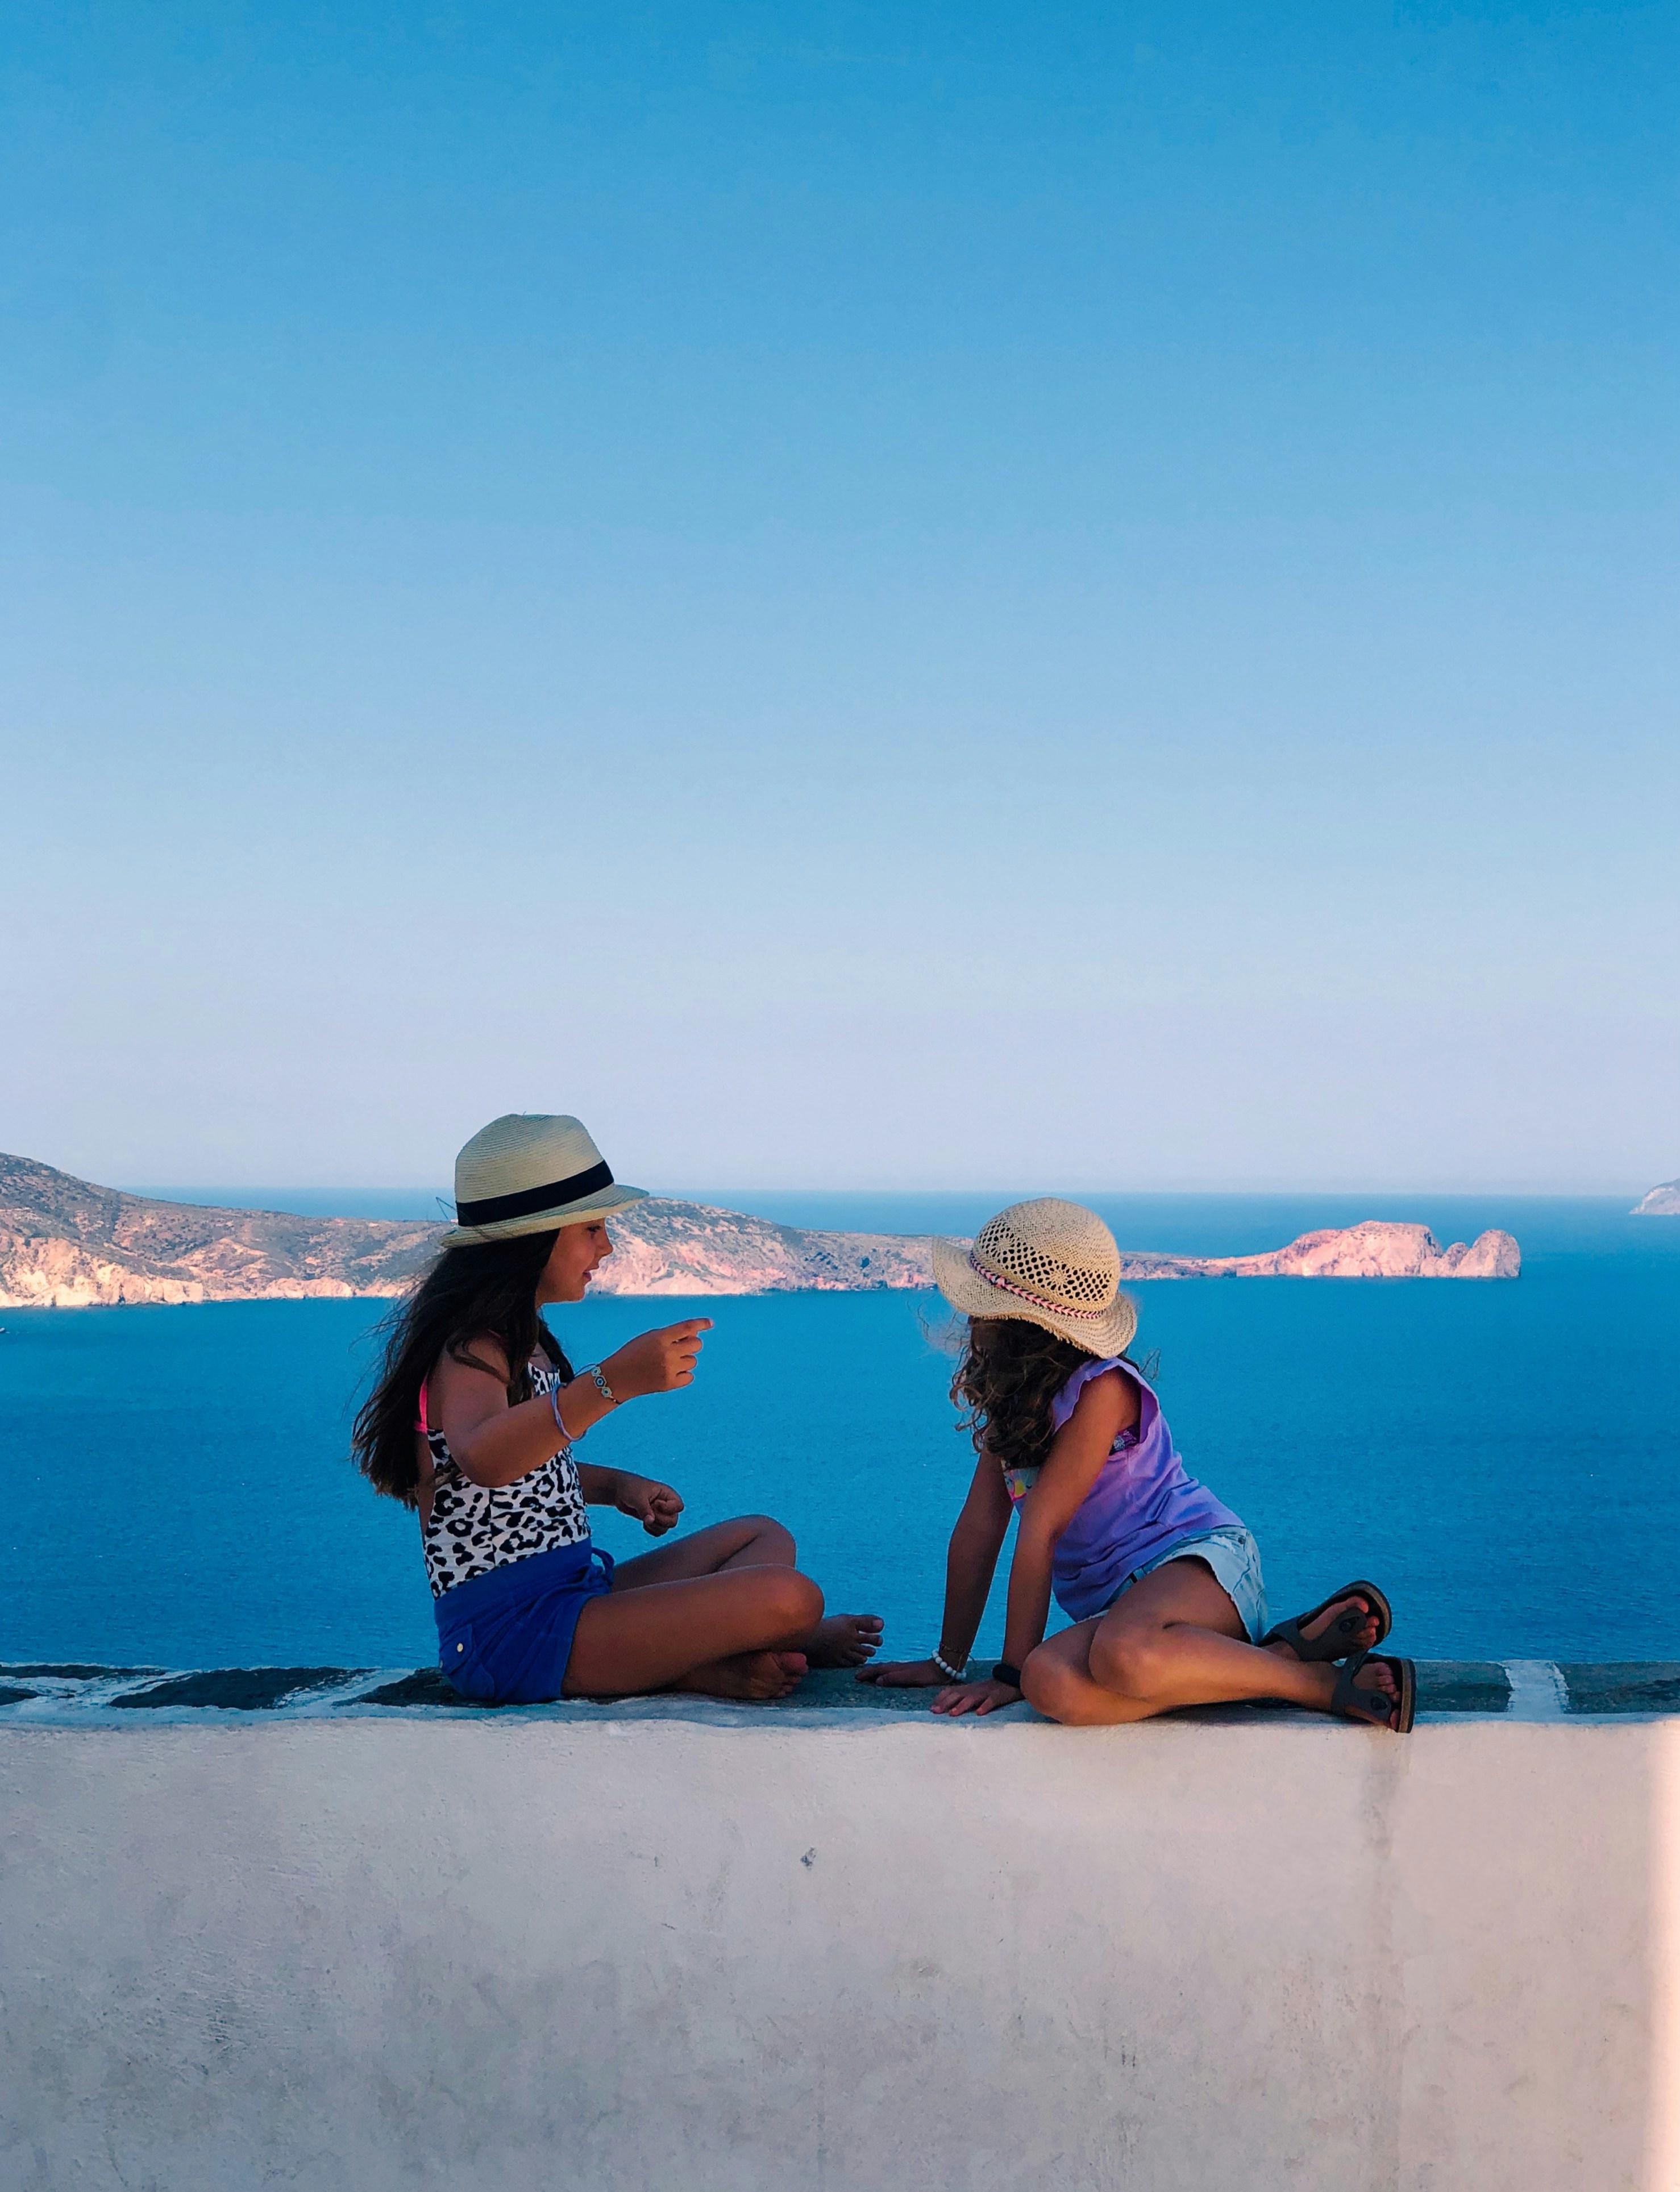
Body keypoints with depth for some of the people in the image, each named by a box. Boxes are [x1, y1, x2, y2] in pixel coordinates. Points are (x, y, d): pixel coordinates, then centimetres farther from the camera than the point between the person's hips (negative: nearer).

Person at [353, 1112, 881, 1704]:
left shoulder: (519, 1341, 16)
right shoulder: (471, 1351, -16)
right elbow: (480, 1458, -40)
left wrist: (615, 1487, 12)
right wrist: (612, 1382, -49)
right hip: (514, 1632, -11)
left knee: (765, 1536, 23)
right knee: (788, 1598, -22)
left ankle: (698, 1658, -3)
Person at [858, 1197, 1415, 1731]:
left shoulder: (1101, 1389, -14)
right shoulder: (1012, 1392, 13)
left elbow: (1040, 1530, -14)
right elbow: (979, 1528, 12)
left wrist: (1011, 1672, -14)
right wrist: (948, 1662, 13)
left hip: (1194, 1556, -7)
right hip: (1116, 1599, 7)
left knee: (1124, 1655, -45)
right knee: (1053, 1684, -33)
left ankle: (1320, 1682, -21)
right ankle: (1285, 1651, -18)